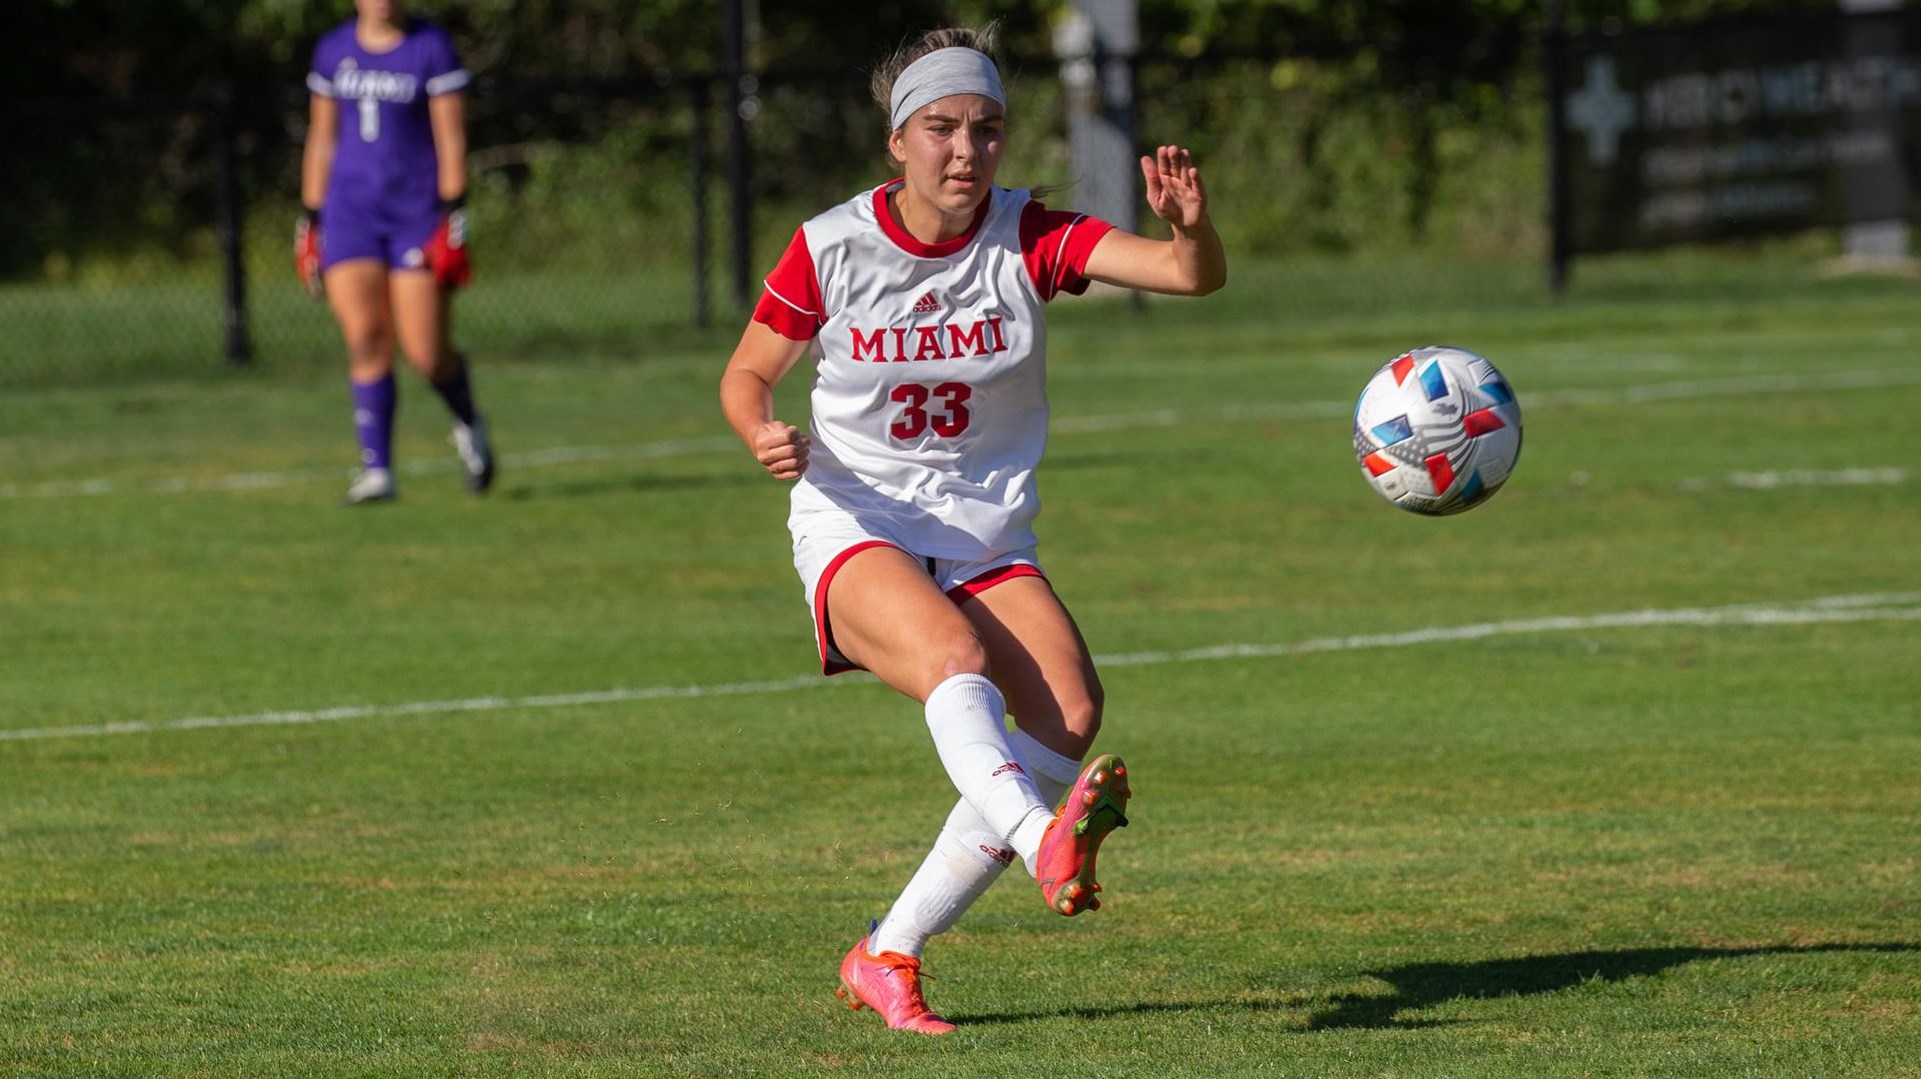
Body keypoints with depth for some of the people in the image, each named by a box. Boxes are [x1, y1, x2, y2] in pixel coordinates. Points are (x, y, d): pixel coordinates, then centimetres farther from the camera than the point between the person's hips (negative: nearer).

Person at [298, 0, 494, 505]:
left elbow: (452, 141, -7)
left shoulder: (432, 48, -3)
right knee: (366, 342, -11)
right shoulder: (333, 50, 10)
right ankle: (376, 471, -10)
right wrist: (310, 221, 14)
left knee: (428, 354, -6)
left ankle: (468, 425, 26)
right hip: (351, 212, 3)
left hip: (419, 212, -3)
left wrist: (453, 220, -14)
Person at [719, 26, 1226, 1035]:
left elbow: (1193, 274, -18)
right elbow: (747, 373, 4)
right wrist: (768, 436, -19)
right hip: (855, 527, -3)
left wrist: (1190, 226, -42)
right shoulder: (830, 248, -7)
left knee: (1069, 713, -20)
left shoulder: (1030, 236, -6)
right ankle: (1049, 846, -63)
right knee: (955, 658, -34)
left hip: (988, 538, 3)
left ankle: (887, 956, -11)